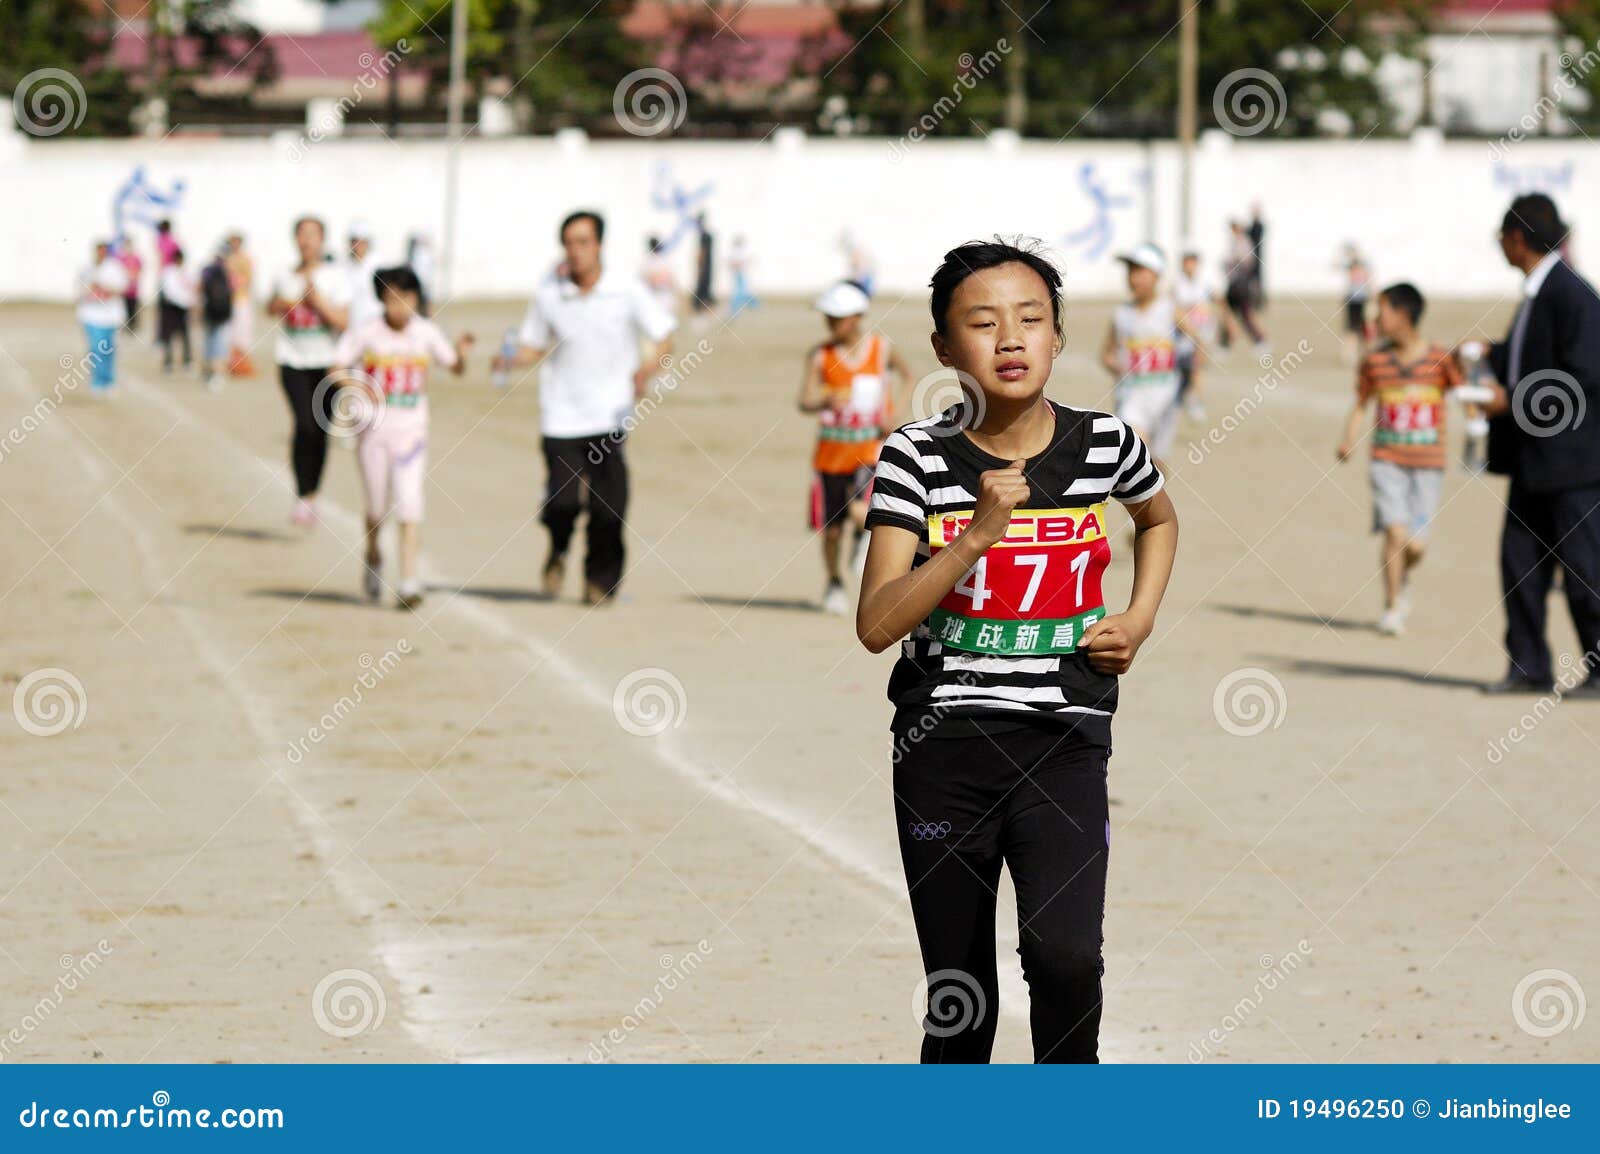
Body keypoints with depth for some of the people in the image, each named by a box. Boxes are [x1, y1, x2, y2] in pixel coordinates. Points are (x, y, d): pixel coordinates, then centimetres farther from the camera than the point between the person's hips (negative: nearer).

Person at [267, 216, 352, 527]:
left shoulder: (334, 278, -3)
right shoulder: (287, 277, 5)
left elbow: (343, 322, -10)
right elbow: (271, 308, 24)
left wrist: (317, 299, -20)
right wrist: (279, 303, 2)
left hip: (328, 364, 0)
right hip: (293, 362, 0)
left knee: (320, 432, 6)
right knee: (304, 425, -18)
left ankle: (313, 496, 22)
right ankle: (302, 498, -17)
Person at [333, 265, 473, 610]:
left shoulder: (426, 332, 0)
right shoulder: (366, 333, -6)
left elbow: (456, 368, 7)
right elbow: (337, 369, -3)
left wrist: (461, 352, -16)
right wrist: (358, 386, -23)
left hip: (411, 430, 0)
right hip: (373, 429, 0)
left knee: (409, 503, -12)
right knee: (378, 507, 9)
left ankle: (409, 581, -13)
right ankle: (372, 558, 40)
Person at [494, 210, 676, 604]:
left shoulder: (628, 291, -2)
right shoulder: (548, 294, 3)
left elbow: (664, 339, 3)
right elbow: (534, 347, 13)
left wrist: (647, 368, -17)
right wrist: (512, 360, -8)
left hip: (610, 418, -1)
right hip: (561, 418, 1)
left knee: (608, 508, -6)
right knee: (562, 502, -11)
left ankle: (601, 579, 15)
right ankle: (558, 553, 22)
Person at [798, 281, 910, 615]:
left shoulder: (881, 348, -4)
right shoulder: (820, 356, -7)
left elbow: (906, 377, 13)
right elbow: (805, 401, -16)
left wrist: (893, 418, -2)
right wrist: (827, 402, -39)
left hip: (870, 448, -1)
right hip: (831, 452, 1)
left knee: (859, 512, -26)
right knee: (831, 529, 9)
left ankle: (863, 534, 10)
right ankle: (834, 584, 34)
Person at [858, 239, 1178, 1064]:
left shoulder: (1105, 444, -1)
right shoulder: (919, 456, -6)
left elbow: (1159, 518, 25)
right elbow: (876, 625, -14)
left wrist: (1141, 617, 9)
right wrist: (977, 536, -23)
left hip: (1063, 742, 0)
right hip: (943, 743, 0)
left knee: (1067, 956, -21)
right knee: (957, 1000, 8)